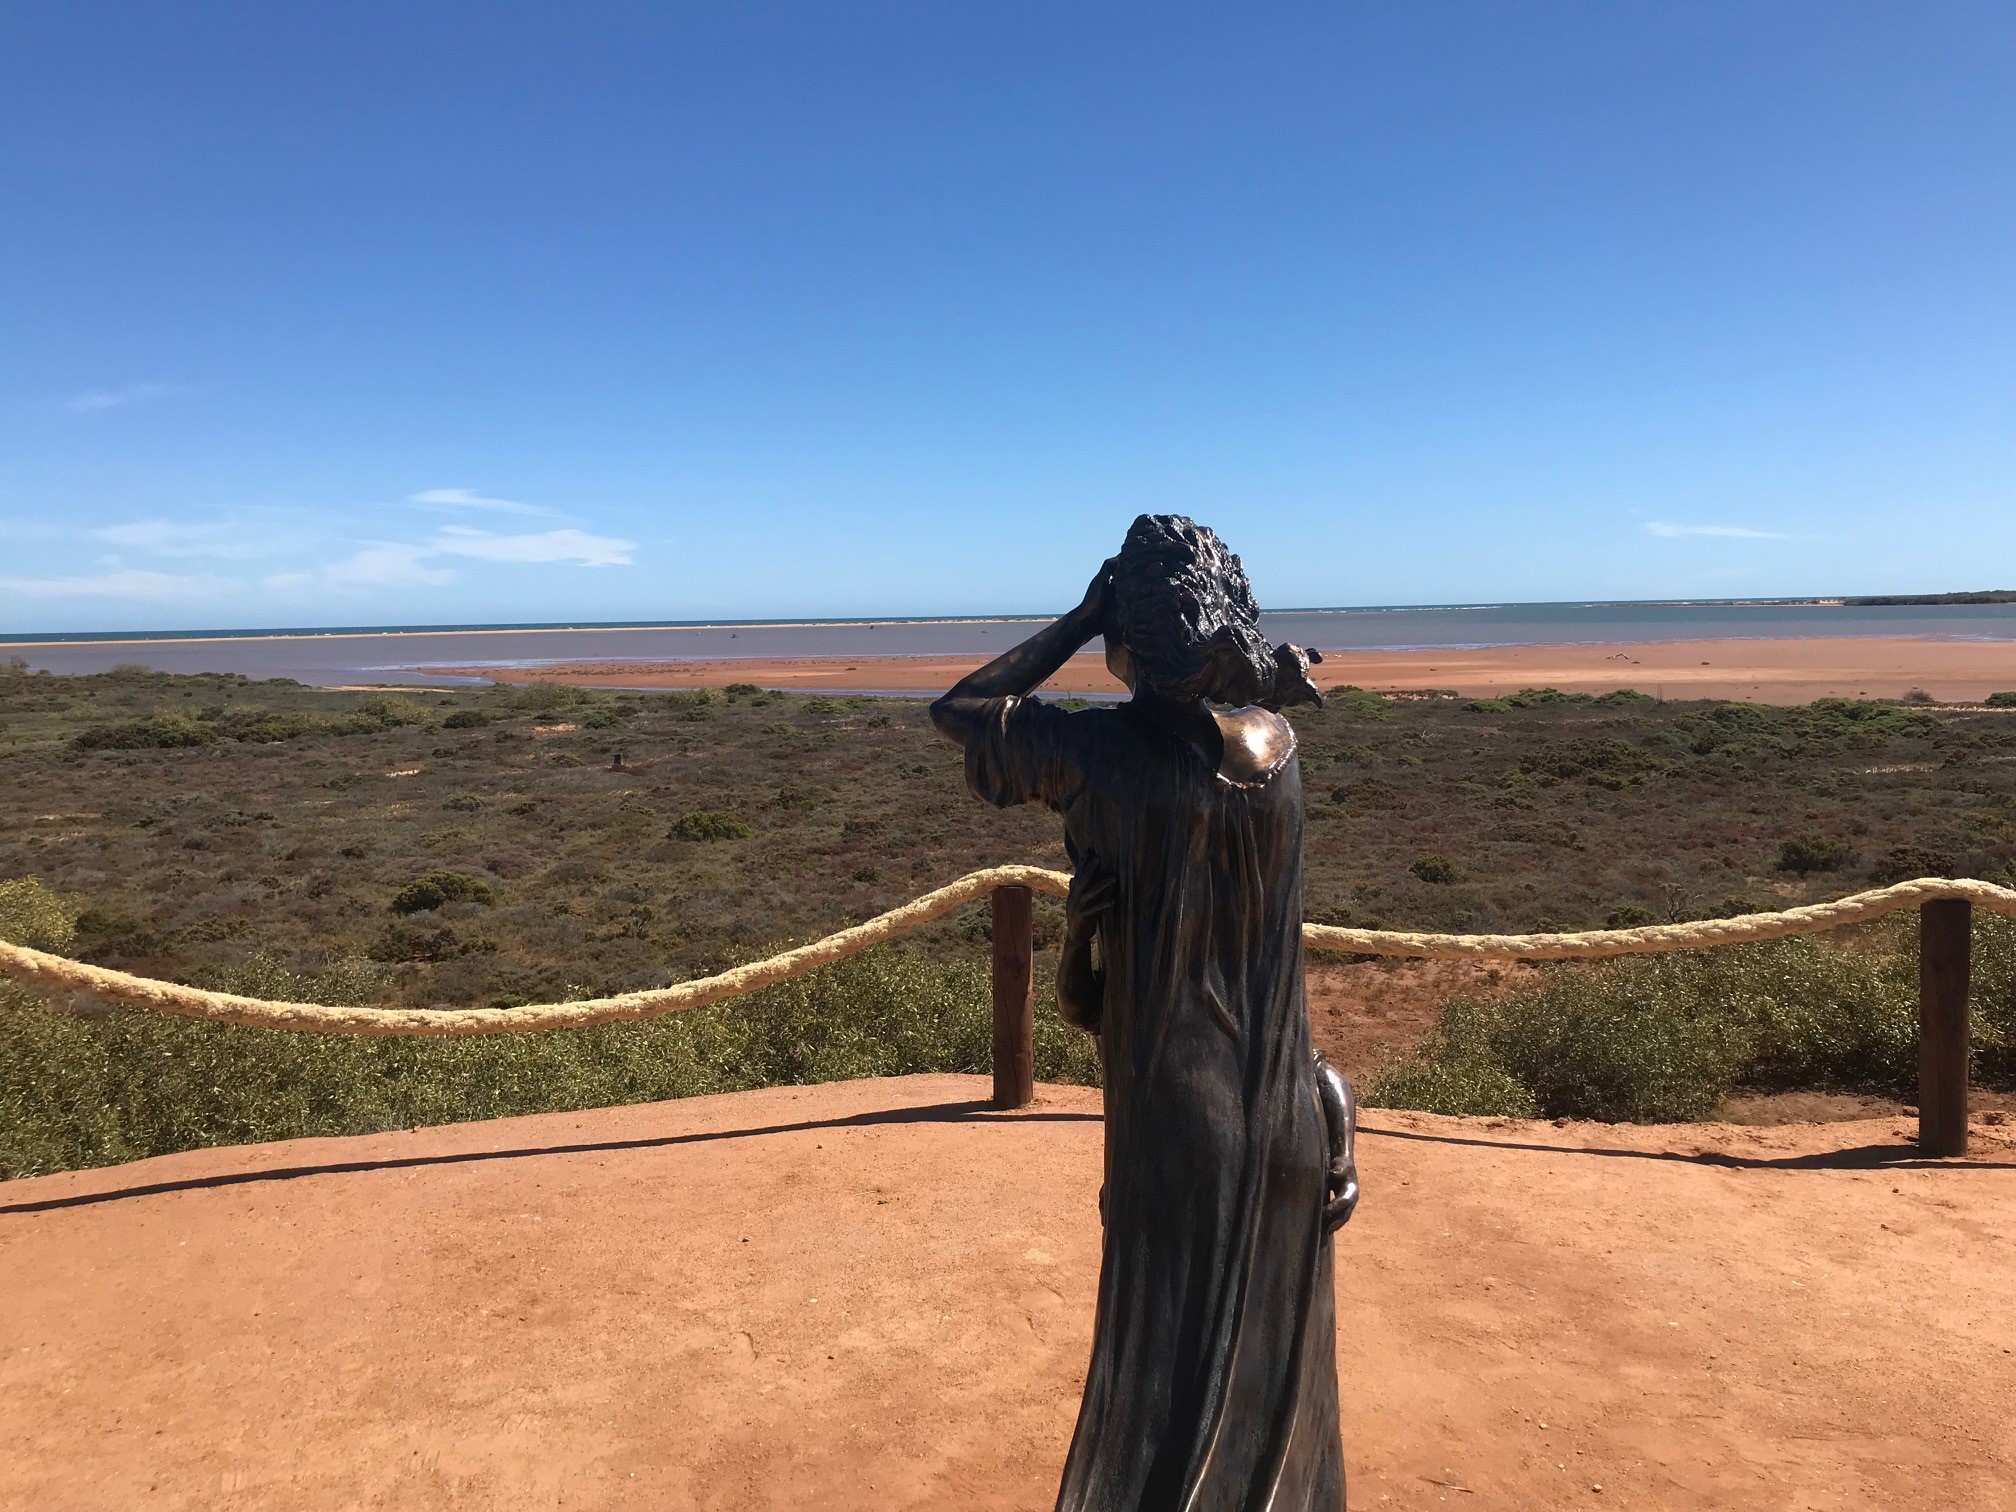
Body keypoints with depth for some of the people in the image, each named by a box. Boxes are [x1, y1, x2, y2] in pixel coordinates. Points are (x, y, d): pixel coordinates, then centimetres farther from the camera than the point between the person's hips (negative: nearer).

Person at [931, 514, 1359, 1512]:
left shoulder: (1106, 750, -19)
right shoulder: (1278, 741, -4)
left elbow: (957, 710, -4)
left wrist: (1083, 617, -3)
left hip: (1174, 1120, -4)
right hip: (1288, 1113, 5)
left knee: (1166, 1374, 13)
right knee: (1273, 1368, 23)